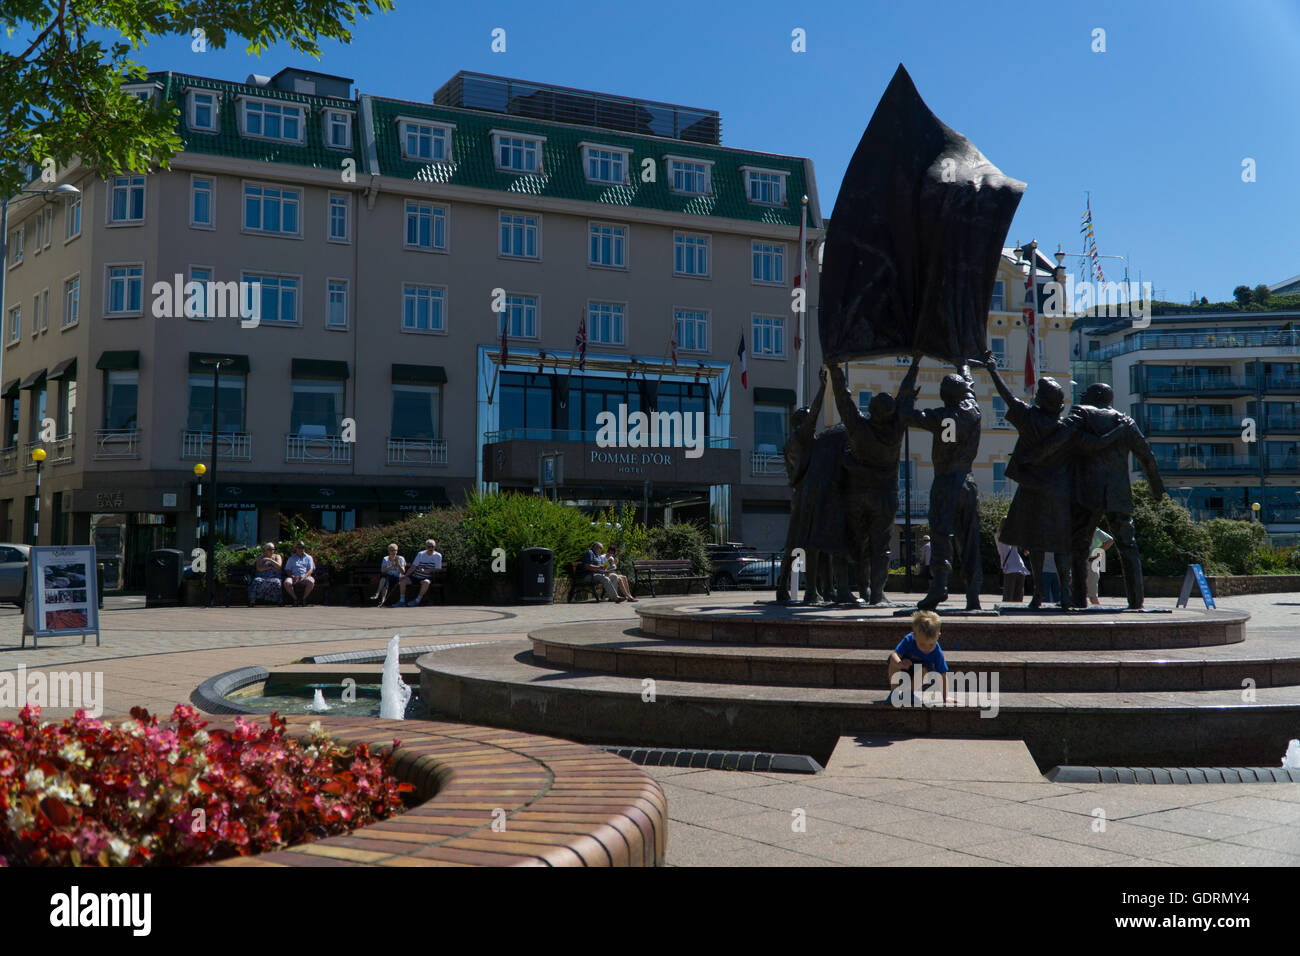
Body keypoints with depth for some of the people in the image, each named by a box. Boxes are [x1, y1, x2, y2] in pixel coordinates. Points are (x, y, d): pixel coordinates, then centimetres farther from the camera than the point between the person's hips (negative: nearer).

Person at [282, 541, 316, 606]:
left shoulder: (308, 558, 17)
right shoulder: (291, 558, 20)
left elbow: (311, 570, 5)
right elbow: (287, 570, 12)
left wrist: (304, 577, -13)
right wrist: (292, 576, -10)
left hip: (305, 577, -1)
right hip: (294, 577, 1)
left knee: (311, 582, -36)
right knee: (287, 583, -33)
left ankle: (304, 598, -19)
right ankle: (295, 598, -16)